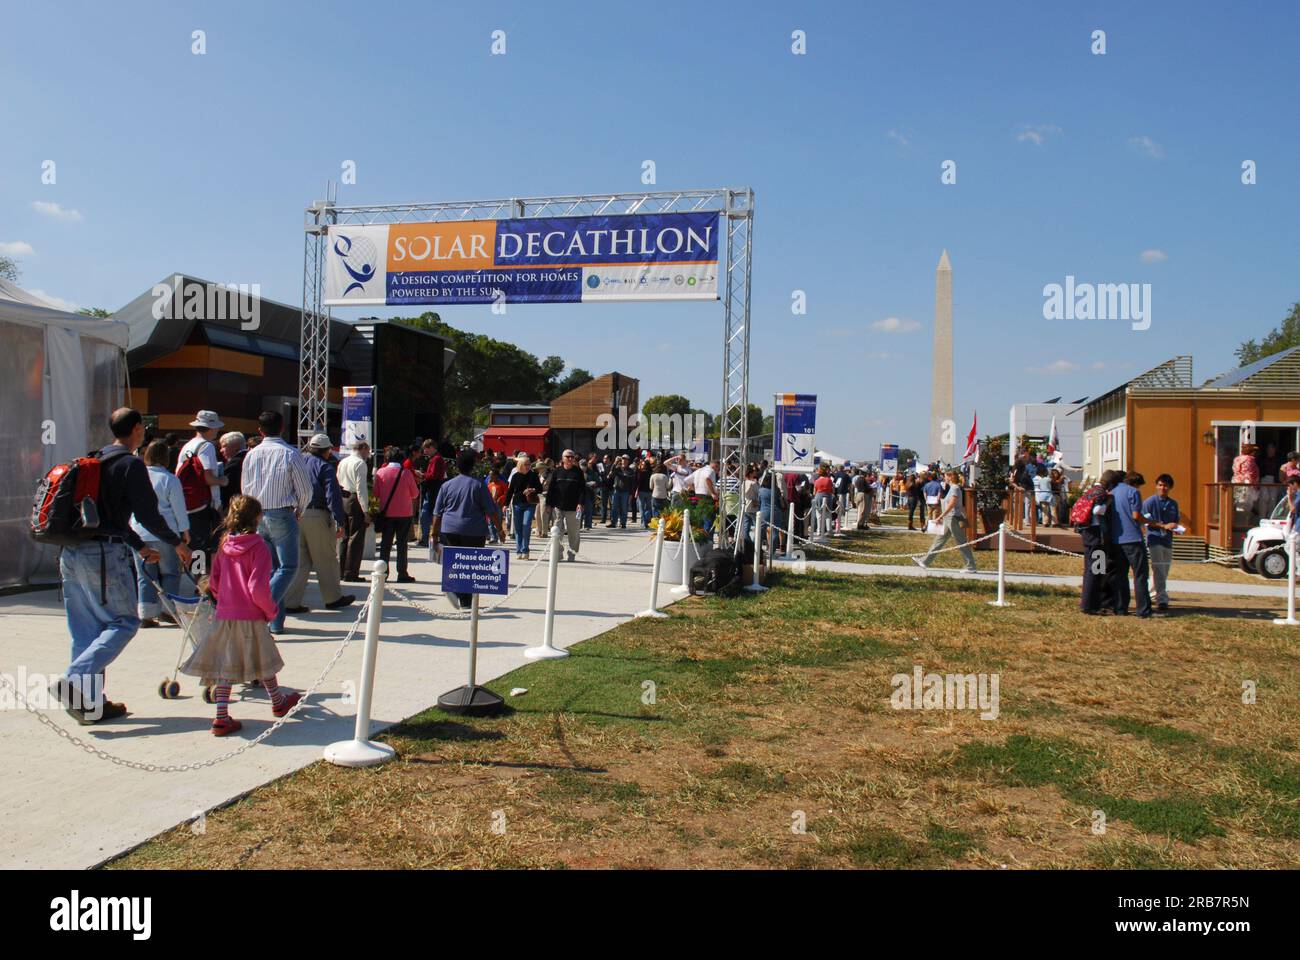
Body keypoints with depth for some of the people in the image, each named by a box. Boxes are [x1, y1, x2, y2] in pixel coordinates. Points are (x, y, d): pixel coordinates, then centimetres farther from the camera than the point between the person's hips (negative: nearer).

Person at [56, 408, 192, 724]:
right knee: (124, 621, -1)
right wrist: (177, 543, 3)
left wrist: (140, 547, 32)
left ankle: (89, 702, 15)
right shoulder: (131, 465, -8)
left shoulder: (96, 461, 19)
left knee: (85, 628, 12)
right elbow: (148, 514, -12)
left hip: (72, 553, 9)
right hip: (104, 554, -9)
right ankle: (75, 680, -15)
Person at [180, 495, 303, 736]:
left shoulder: (224, 546, 5)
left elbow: (213, 583, 10)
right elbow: (258, 588, -18)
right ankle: (278, 702, 32)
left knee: (225, 665, 7)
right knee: (263, 660, 13)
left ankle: (222, 717, 3)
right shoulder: (258, 547, -13)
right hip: (250, 617, -5)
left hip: (224, 614, 5)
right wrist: (271, 610, -4)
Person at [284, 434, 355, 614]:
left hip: (294, 516, 6)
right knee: (326, 559, 7)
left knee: (299, 560, 10)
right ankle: (333, 598, 18)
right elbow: (333, 496, -12)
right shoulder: (325, 467, -5)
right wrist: (340, 521, -13)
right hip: (317, 516, -6)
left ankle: (290, 601, 4)